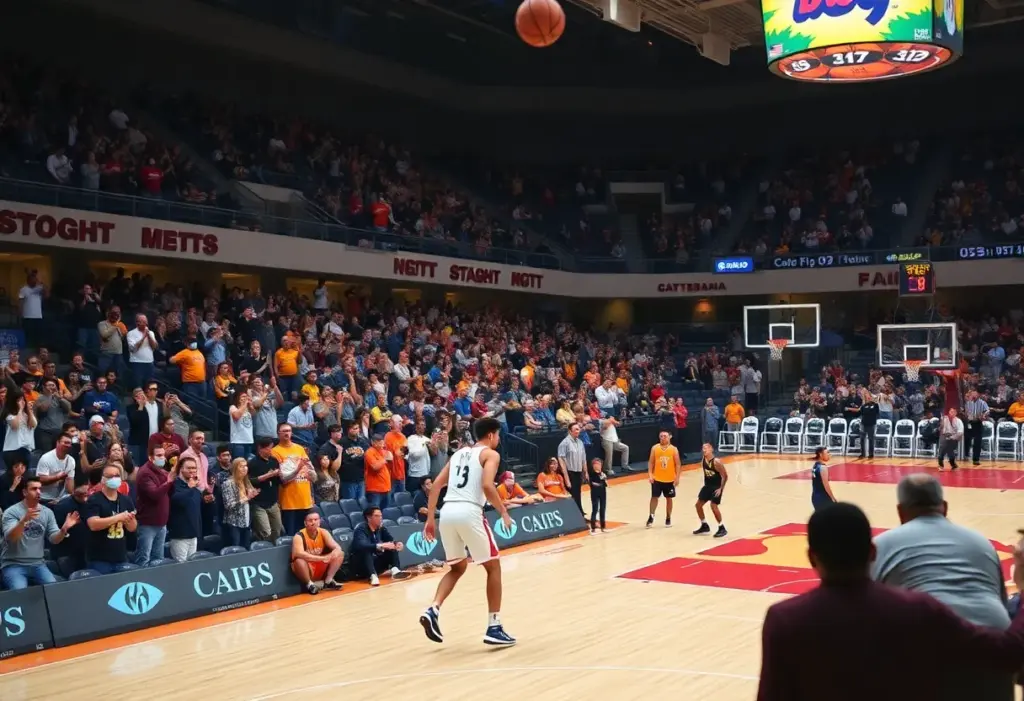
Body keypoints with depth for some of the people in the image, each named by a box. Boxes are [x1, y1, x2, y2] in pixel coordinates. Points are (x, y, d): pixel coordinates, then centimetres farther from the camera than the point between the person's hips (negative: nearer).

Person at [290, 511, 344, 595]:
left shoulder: (323, 532, -6)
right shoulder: (299, 536, -20)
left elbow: (338, 548, -12)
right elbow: (299, 554, -38)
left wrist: (331, 556, -37)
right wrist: (321, 558, -43)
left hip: (322, 568, 4)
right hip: (306, 569, -4)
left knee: (340, 554, -10)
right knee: (299, 560, -36)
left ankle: (328, 580, -4)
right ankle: (309, 584, -14)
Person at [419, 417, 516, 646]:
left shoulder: (459, 453, 24)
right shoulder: (490, 454, 5)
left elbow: (437, 485, 17)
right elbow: (487, 486, -13)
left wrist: (430, 519, 18)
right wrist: (504, 512, -1)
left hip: (448, 512, 6)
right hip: (469, 512, -6)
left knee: (458, 568, 23)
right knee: (493, 567, 10)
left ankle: (433, 610, 2)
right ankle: (494, 628, 9)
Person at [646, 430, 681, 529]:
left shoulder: (674, 449, -3)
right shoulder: (655, 448, -1)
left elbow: (678, 464, -2)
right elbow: (651, 462, 1)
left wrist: (677, 477, -9)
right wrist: (650, 475, -8)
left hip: (670, 479, 0)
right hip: (657, 479, 0)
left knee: (669, 498, 9)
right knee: (654, 497, -1)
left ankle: (668, 519, 20)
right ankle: (651, 516, 10)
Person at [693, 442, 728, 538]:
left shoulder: (717, 462, -23)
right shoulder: (703, 460, -1)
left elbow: (725, 476, -19)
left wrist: (721, 488, -18)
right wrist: (706, 484, 14)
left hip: (716, 487, -8)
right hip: (707, 486, 8)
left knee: (713, 506, -15)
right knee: (698, 504, 7)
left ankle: (722, 528, 0)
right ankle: (704, 526, 23)